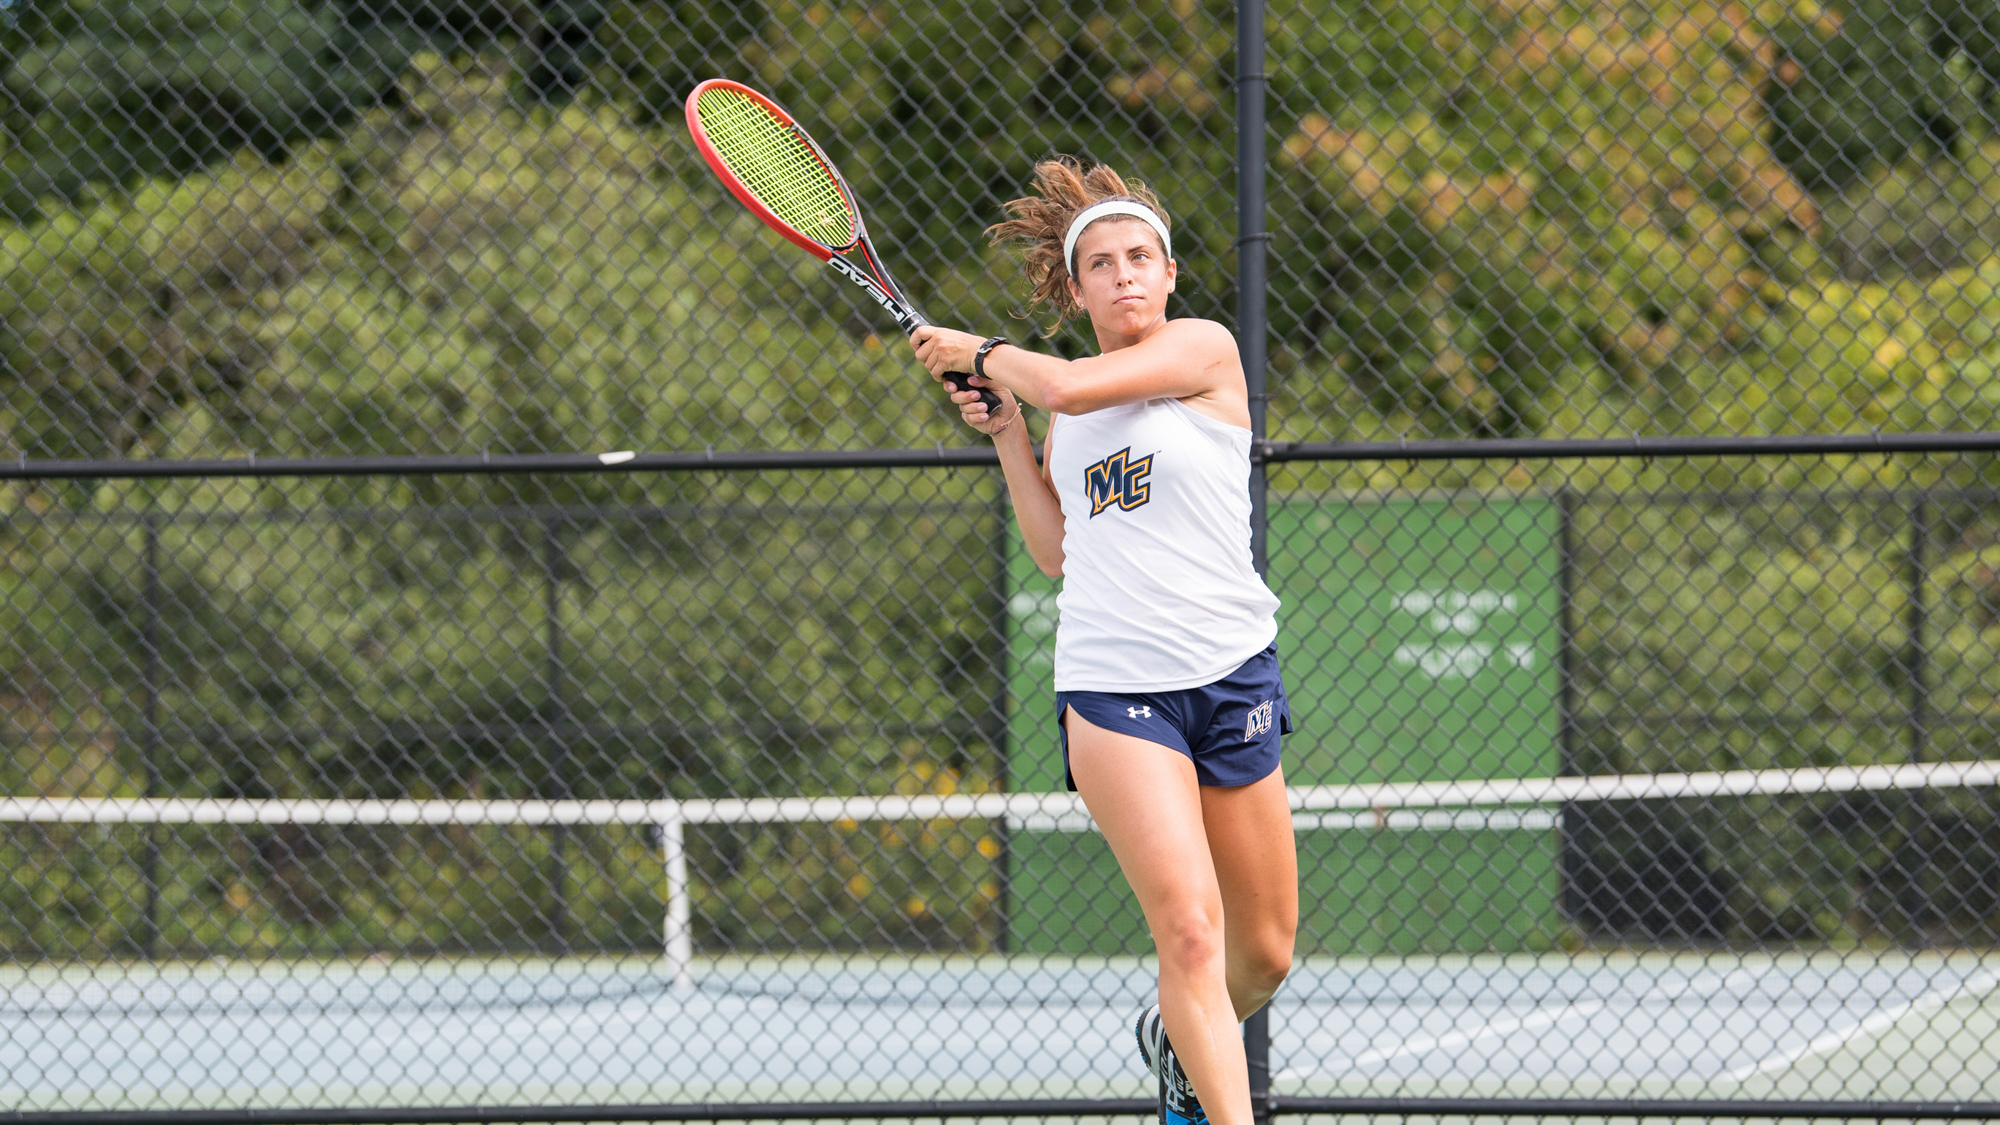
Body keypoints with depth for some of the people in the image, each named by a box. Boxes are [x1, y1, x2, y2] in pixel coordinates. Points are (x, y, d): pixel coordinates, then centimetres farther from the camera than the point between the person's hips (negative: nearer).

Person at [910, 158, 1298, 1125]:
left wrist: (975, 352, 2)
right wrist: (1004, 432, 13)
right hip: (1110, 686, 2)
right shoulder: (1071, 410, 15)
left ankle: (1179, 1039, 39)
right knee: (1189, 933, -17)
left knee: (1264, 955, 9)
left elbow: (1068, 387, -14)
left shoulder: (1202, 349, -1)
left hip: (1232, 675, -2)